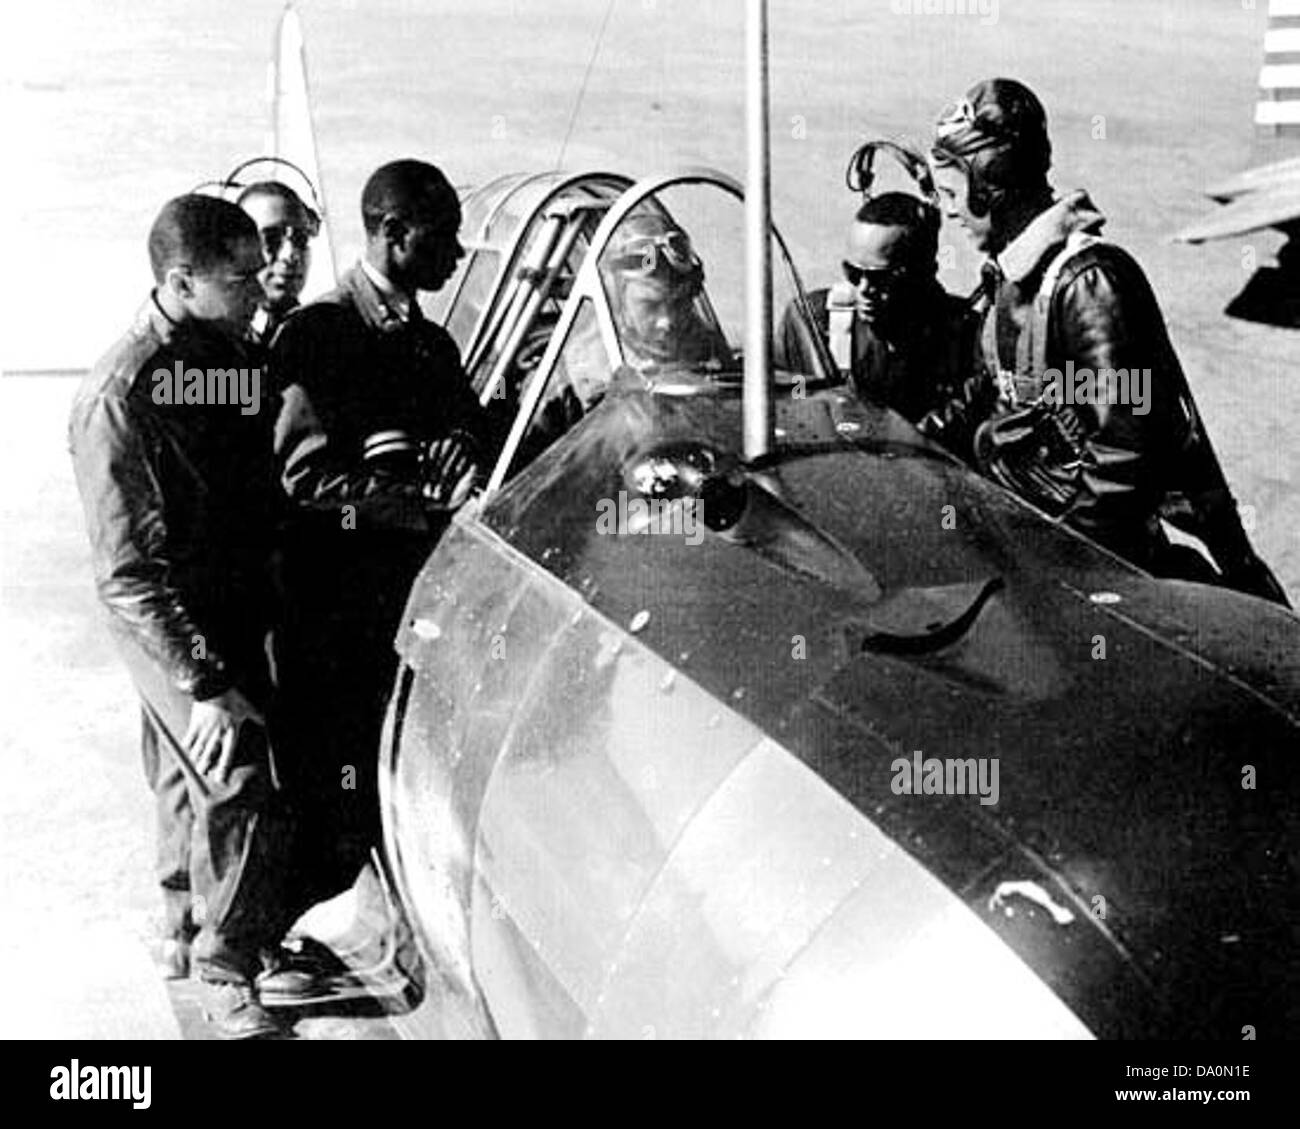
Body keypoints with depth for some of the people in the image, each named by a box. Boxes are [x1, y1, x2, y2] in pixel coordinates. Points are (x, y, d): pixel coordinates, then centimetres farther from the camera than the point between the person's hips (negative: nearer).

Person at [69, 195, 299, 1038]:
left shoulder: (234, 355, 1)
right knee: (242, 793, -10)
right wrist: (205, 684, -25)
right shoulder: (120, 396, -23)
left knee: (194, 786, 20)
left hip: (237, 608, 7)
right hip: (168, 621, -7)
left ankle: (188, 931, 38)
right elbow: (131, 573, -23)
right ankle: (225, 973, 8)